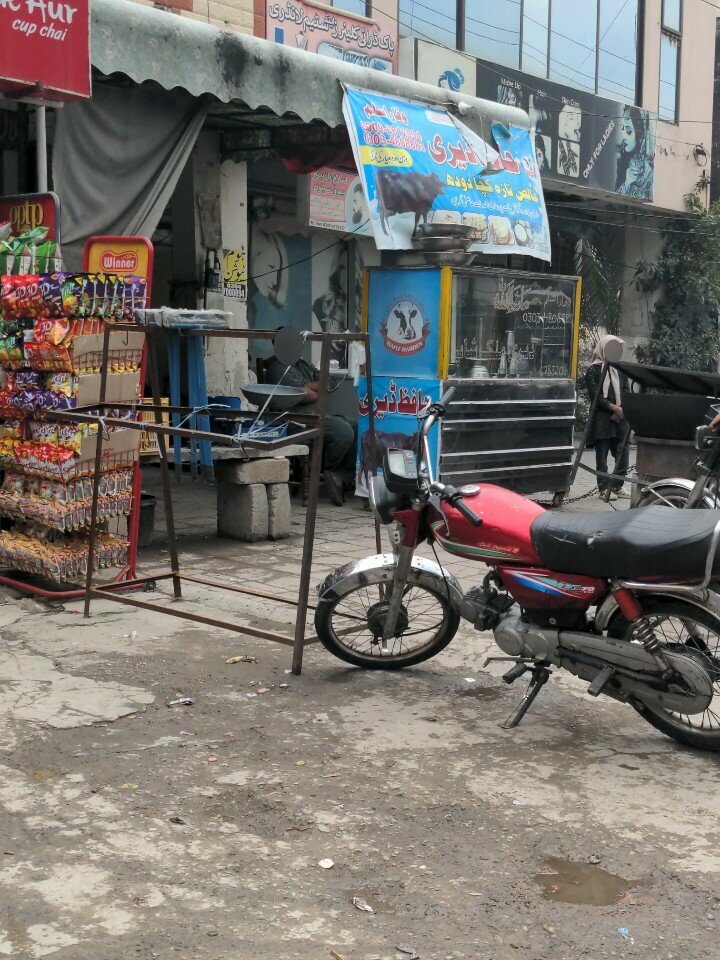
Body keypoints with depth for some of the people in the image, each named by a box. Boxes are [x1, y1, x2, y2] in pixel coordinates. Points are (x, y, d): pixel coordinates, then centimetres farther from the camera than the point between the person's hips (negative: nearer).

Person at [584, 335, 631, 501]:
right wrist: (614, 408, -17)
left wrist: (625, 408, -4)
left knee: (623, 453, 4)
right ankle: (604, 488, 7)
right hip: (602, 420, -6)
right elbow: (595, 396, -10)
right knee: (602, 455, 0)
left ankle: (617, 487, 15)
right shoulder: (594, 370, -2)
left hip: (620, 418, 6)